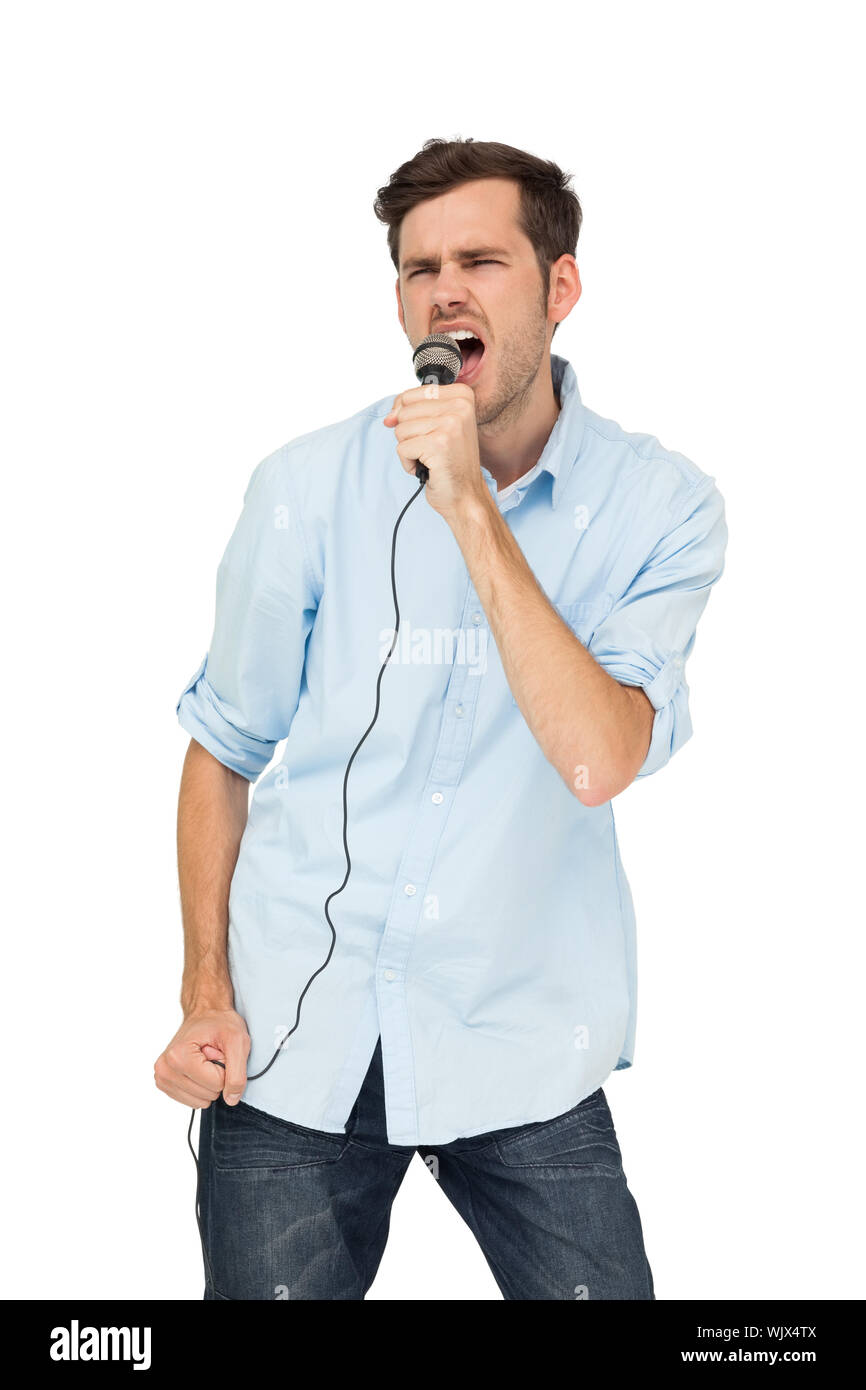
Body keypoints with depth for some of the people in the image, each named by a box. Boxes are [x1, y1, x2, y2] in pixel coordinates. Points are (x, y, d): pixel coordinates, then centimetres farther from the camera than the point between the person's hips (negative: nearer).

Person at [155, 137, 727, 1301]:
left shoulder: (659, 505, -7)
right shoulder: (309, 488, -5)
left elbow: (599, 761, -21)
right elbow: (223, 747, 4)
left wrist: (471, 509, -23)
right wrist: (206, 996, -1)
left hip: (521, 1053, 0)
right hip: (293, 1043, 1)